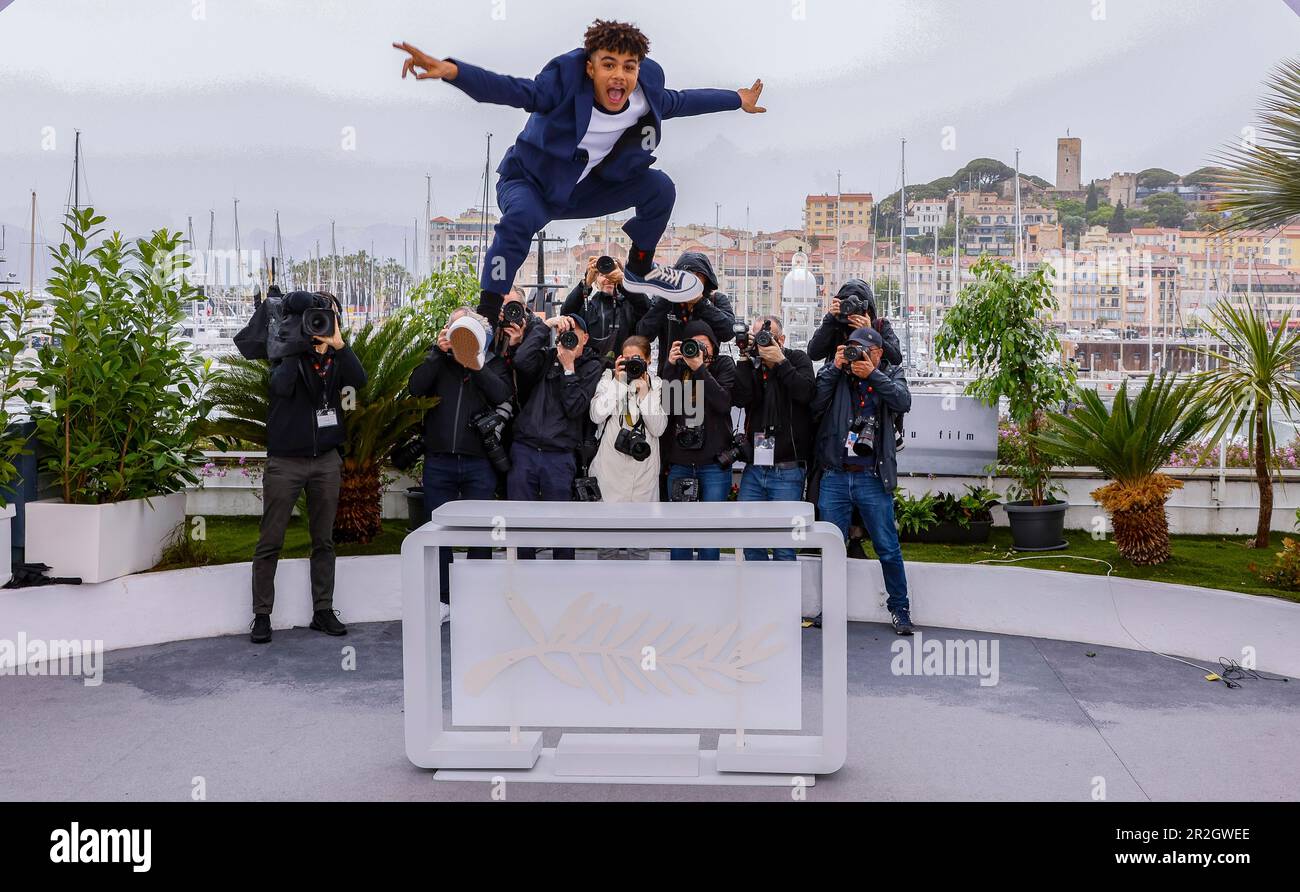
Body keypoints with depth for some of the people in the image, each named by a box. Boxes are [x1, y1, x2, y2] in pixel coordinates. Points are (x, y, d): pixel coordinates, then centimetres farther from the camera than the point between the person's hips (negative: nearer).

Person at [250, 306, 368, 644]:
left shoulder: (336, 357, 6)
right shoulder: (287, 353, -2)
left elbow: (359, 380, -14)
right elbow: (281, 387, -21)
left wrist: (338, 344, -21)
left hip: (326, 460, 3)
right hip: (285, 460, -3)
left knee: (324, 541, 9)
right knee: (270, 542, 0)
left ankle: (323, 611, 18)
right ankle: (262, 615, 10)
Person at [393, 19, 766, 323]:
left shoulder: (647, 87, -12)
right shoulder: (568, 79, -28)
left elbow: (678, 101, 8)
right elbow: (518, 91, -40)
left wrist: (736, 99, 20)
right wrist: (452, 71, -56)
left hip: (583, 189, 5)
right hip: (531, 180, -5)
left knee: (659, 186, -9)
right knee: (521, 217, -38)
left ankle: (640, 269, 14)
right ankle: (487, 313, -28)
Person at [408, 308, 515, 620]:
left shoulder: (493, 362, 10)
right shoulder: (438, 360, 12)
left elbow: (504, 394, -8)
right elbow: (415, 387, -5)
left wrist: (476, 366, -18)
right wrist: (438, 352, -9)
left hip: (479, 462, -1)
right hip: (439, 461, 1)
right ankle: (442, 599, 15)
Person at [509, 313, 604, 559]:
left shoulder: (592, 367, 5)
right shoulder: (547, 357, 9)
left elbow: (576, 408, -6)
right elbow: (521, 361, -14)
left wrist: (569, 367, -9)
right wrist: (545, 326, -10)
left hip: (559, 455, -2)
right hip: (524, 449, 2)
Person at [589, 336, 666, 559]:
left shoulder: (655, 384, 6)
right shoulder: (609, 378, 4)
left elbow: (658, 428, -3)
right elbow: (597, 415, -10)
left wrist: (644, 393, -10)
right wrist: (619, 382, -11)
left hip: (643, 469, 1)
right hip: (611, 468, -1)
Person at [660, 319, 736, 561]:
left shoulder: (724, 365, 3)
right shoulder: (677, 367, 8)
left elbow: (724, 402, -13)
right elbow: (664, 404, -5)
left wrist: (699, 368, -17)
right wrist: (670, 366, -12)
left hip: (714, 462, -2)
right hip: (680, 461, 2)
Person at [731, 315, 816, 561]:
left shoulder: (797, 359, 5)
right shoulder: (750, 365, 10)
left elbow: (806, 392, -13)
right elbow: (740, 399, -7)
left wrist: (780, 361, -14)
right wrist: (745, 359, -9)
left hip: (787, 470, -3)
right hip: (754, 467, 4)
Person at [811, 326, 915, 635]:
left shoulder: (890, 374, 9)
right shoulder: (836, 373, 8)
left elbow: (903, 402, -11)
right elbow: (815, 404, -8)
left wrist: (872, 375, -18)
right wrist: (835, 367, -10)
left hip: (872, 477, -1)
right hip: (835, 476, 1)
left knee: (888, 548, 4)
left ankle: (899, 608, 18)